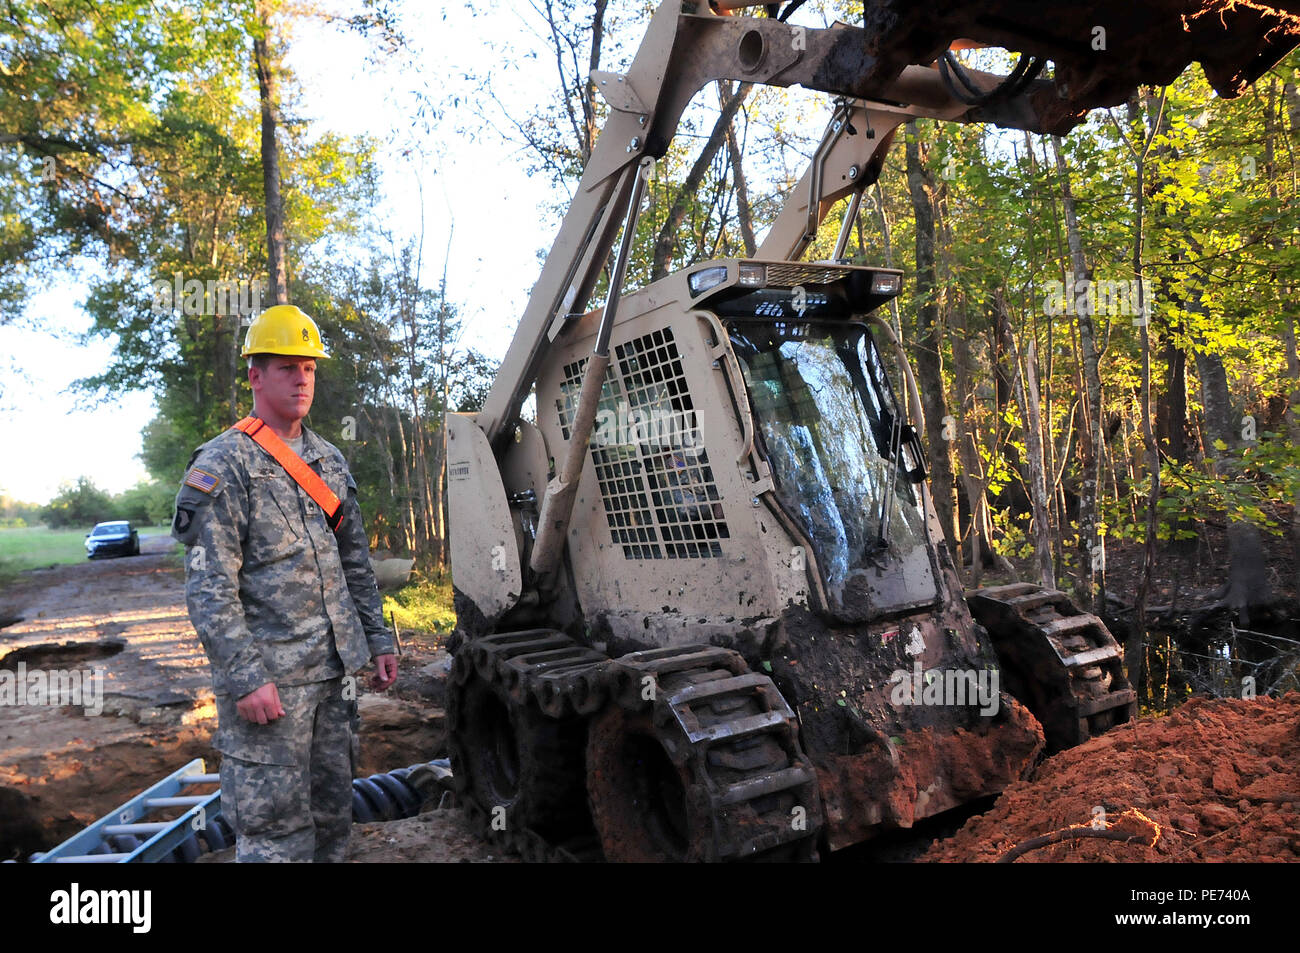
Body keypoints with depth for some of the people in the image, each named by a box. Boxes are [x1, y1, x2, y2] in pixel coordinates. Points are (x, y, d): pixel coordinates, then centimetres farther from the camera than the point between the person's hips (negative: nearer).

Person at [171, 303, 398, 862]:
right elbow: (208, 586, -13)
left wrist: (376, 640, 14)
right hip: (268, 678, -7)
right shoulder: (224, 465, -8)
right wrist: (245, 677, -19)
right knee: (274, 828, 0)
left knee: (332, 815, 15)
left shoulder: (329, 460, 13)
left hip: (335, 670, 7)